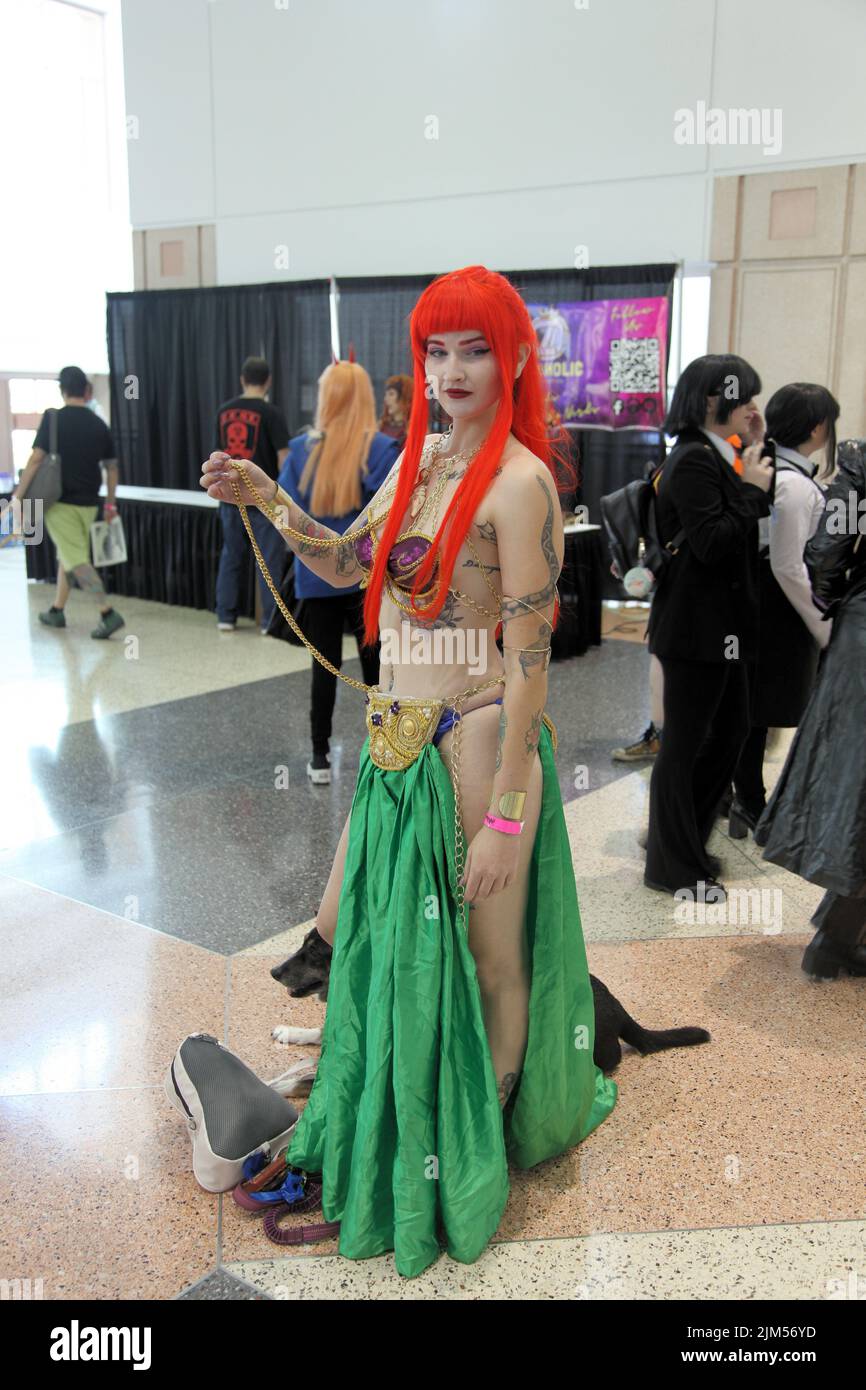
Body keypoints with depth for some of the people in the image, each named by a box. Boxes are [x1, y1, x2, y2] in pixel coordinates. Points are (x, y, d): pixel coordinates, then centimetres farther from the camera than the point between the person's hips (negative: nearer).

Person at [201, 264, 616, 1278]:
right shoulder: (418, 459, 8)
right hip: (395, 740, 9)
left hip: (474, 746, -9)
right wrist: (263, 498, 3)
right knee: (344, 927, 21)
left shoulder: (518, 481, -17)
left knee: (487, 963, 11)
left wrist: (505, 814, -19)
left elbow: (527, 658, -19)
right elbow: (346, 563, 18)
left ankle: (474, 1161, 37)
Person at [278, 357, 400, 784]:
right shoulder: (380, 449, -9)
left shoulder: (302, 448, -1)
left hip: (316, 576, 2)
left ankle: (320, 759, 16)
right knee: (375, 666, 8)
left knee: (324, 666, 10)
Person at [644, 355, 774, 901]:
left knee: (731, 731, 18)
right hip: (696, 625, -10)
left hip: (720, 625, 10)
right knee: (685, 744, 2)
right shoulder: (694, 462, -17)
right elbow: (714, 544, -23)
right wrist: (752, 489, -15)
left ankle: (683, 842, 32)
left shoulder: (716, 458, 12)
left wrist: (755, 454, 5)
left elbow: (746, 532, 10)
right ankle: (674, 867, 17)